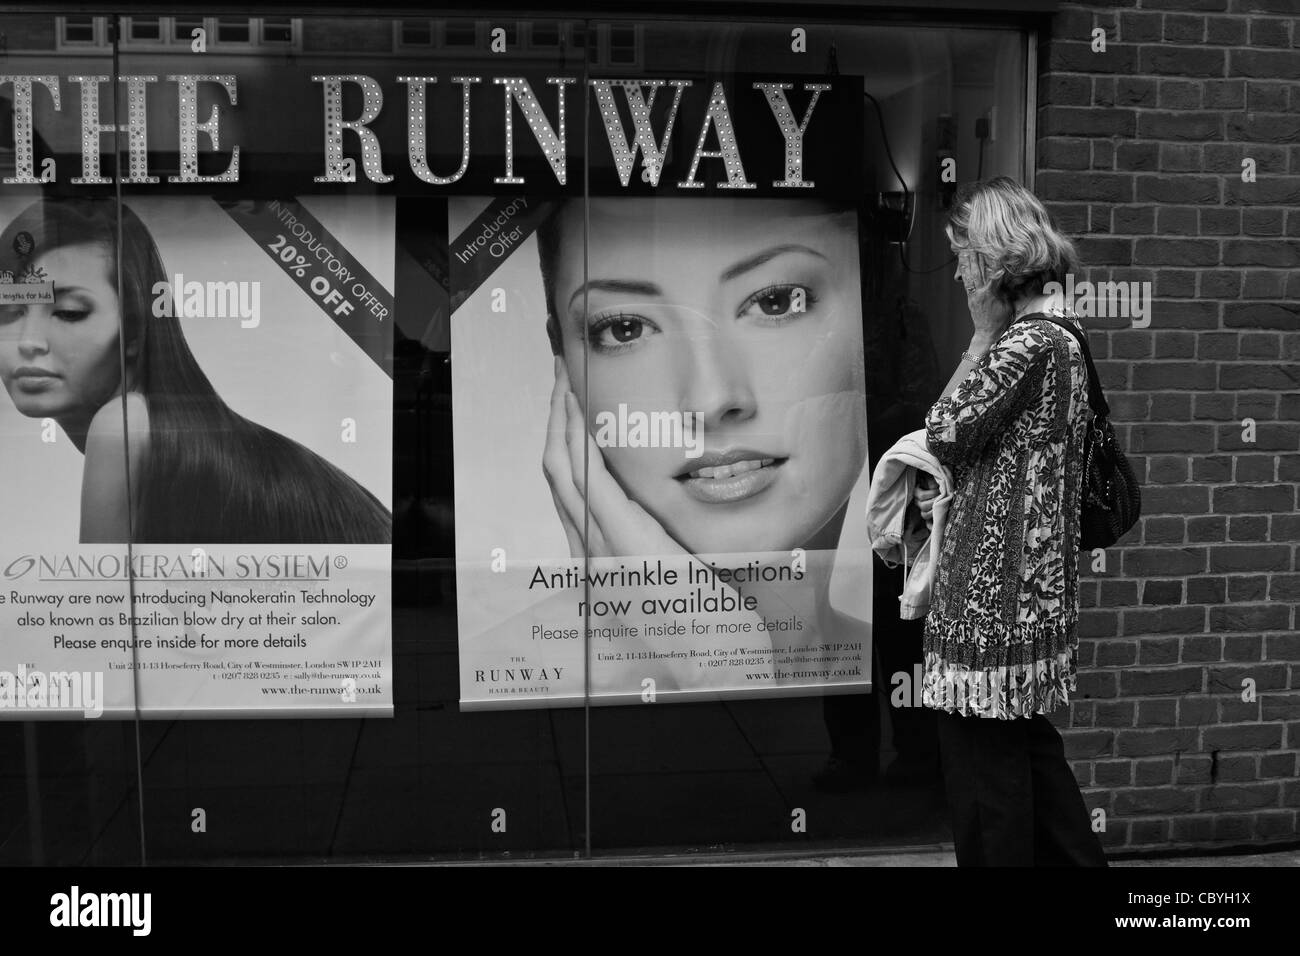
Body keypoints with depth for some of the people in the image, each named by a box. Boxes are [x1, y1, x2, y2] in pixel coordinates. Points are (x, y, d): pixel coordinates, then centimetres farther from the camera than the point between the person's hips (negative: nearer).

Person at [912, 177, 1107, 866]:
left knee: (984, 759, 1)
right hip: (1031, 587, 10)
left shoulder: (1025, 342, -17)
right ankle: (1077, 858, 31)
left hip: (994, 586, -10)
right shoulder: (1057, 335, 14)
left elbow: (944, 432, -13)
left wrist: (982, 336, -5)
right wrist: (952, 488, 9)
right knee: (1028, 745, 20)